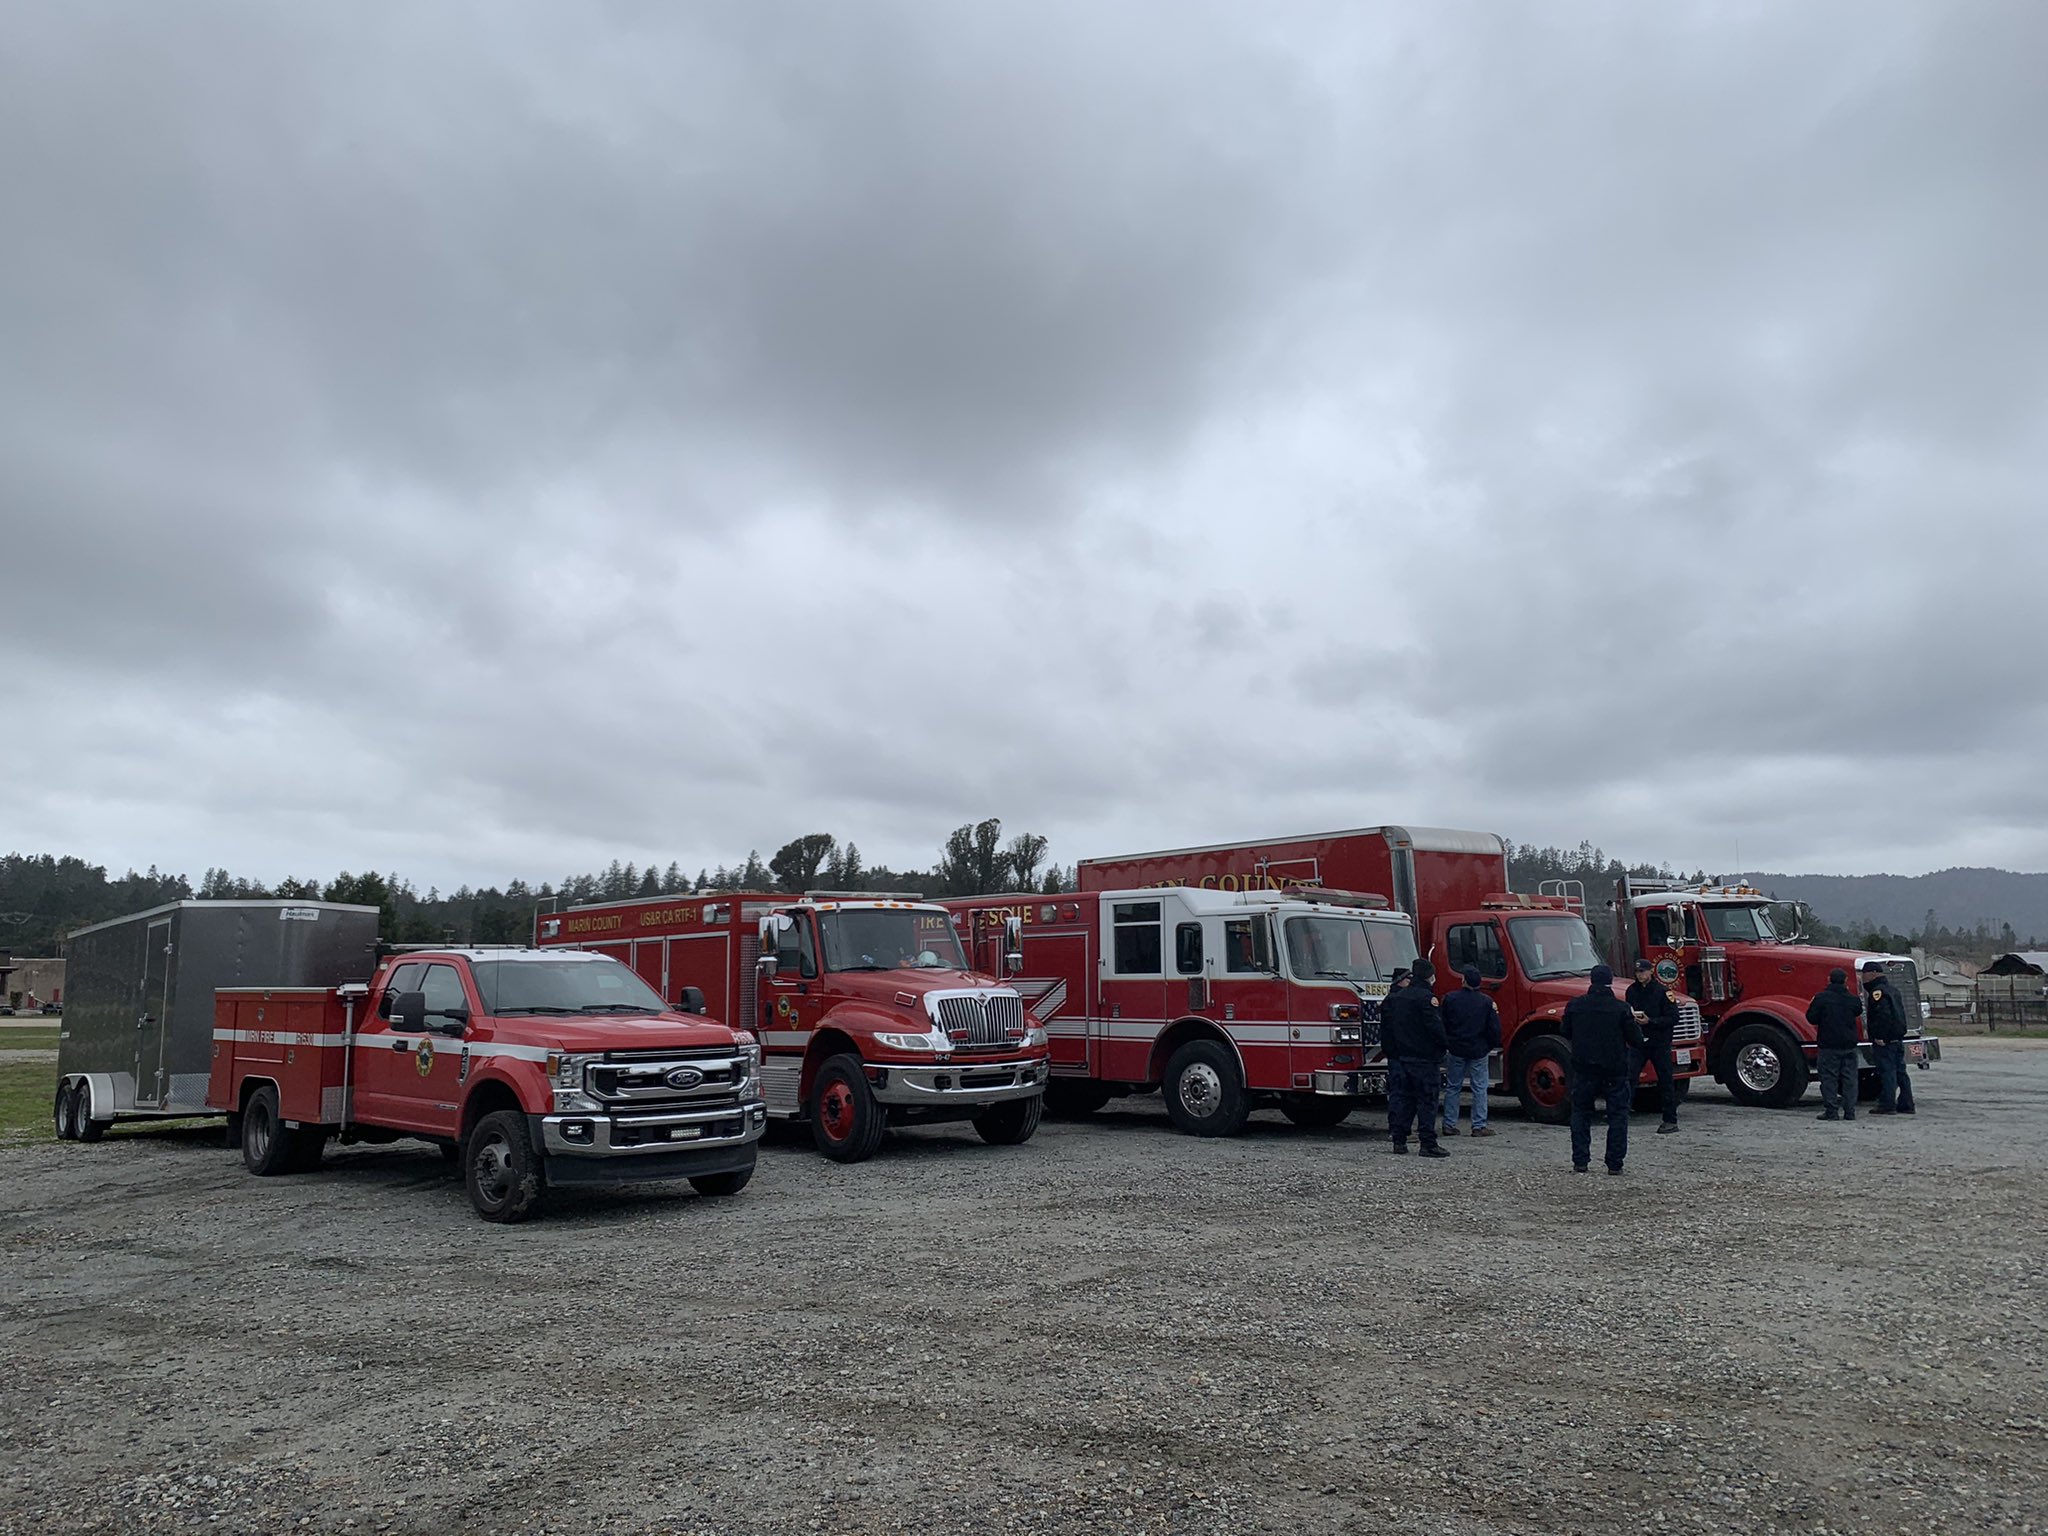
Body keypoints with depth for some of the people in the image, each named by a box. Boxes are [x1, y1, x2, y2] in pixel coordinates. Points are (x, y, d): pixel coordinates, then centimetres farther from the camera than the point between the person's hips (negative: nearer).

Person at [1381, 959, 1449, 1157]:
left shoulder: (1394, 998, 10)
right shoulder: (1426, 998, -14)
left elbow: (1385, 1029, 13)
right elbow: (1436, 1028, -17)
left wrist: (1390, 1051, 17)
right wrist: (1441, 1051, -2)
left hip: (1398, 1057, 7)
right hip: (1424, 1058, -7)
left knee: (1400, 1097, 10)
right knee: (1427, 1100, -2)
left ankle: (1398, 1141, 10)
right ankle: (1428, 1144, -2)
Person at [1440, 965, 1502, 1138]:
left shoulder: (1450, 999, -4)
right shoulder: (1487, 1002, -7)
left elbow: (1442, 1024, 1)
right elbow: (1494, 1028, -4)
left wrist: (1446, 1044, 14)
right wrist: (1493, 1045, 12)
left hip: (1456, 1050, 1)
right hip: (1479, 1050, -1)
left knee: (1452, 1087, 9)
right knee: (1479, 1088, 5)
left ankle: (1449, 1124, 11)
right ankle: (1479, 1126, 4)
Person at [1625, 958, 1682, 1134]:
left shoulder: (1662, 991, -7)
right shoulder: (1632, 990, 8)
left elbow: (1673, 1018, -9)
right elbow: (1627, 1012, 21)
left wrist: (1650, 1021, -19)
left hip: (1660, 1042, -4)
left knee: (1666, 1081, 6)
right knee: (1628, 1077, -7)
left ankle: (1671, 1121, 14)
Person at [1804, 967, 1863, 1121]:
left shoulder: (1821, 998, -10)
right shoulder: (1853, 999, 0)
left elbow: (1811, 1018, -7)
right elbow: (1858, 1012, 19)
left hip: (1829, 1045, -3)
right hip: (1849, 1045, 3)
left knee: (1829, 1078, 1)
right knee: (1849, 1078, 9)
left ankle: (1831, 1110, -2)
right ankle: (1849, 1111, 10)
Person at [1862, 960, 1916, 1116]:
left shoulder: (1877, 992, -13)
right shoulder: (1891, 990, 18)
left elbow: (1883, 1014, -23)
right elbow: (1900, 1013, 22)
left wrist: (1879, 1037, -22)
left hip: (1884, 1041, -10)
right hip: (1898, 1038, 10)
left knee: (1886, 1072, -7)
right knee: (1900, 1071, 13)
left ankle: (1887, 1105, -6)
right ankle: (1906, 1105, 16)